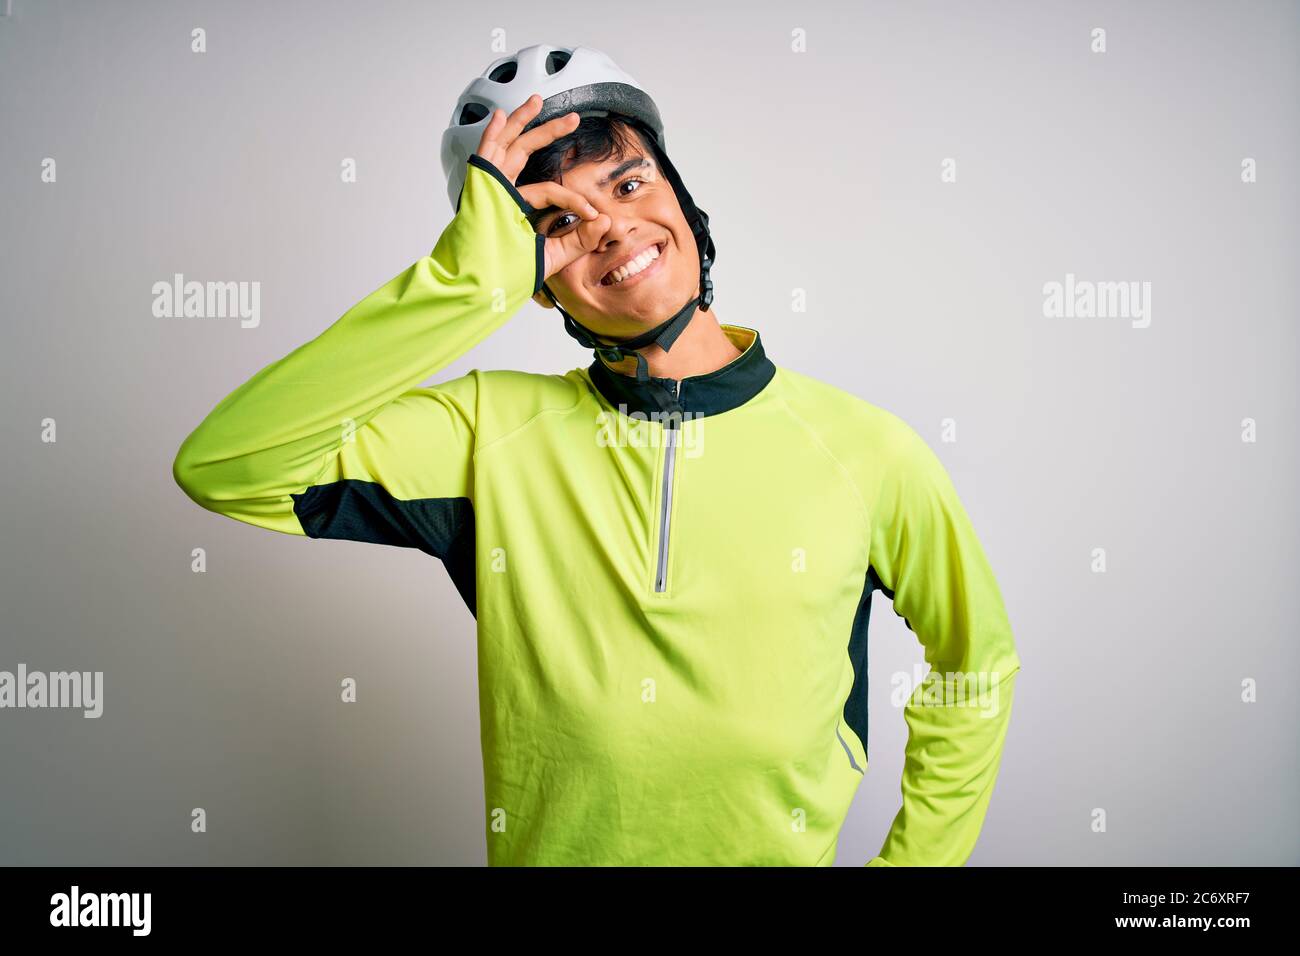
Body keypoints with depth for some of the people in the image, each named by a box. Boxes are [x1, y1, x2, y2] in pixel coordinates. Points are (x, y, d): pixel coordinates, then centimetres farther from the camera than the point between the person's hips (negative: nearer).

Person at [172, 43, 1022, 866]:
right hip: (542, 848, 1)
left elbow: (978, 667, 1)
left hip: (782, 850, 0)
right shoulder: (493, 431, -14)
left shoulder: (866, 451, -14)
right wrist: (472, 274, -29)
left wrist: (913, 857, -1)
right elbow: (223, 467, -25)